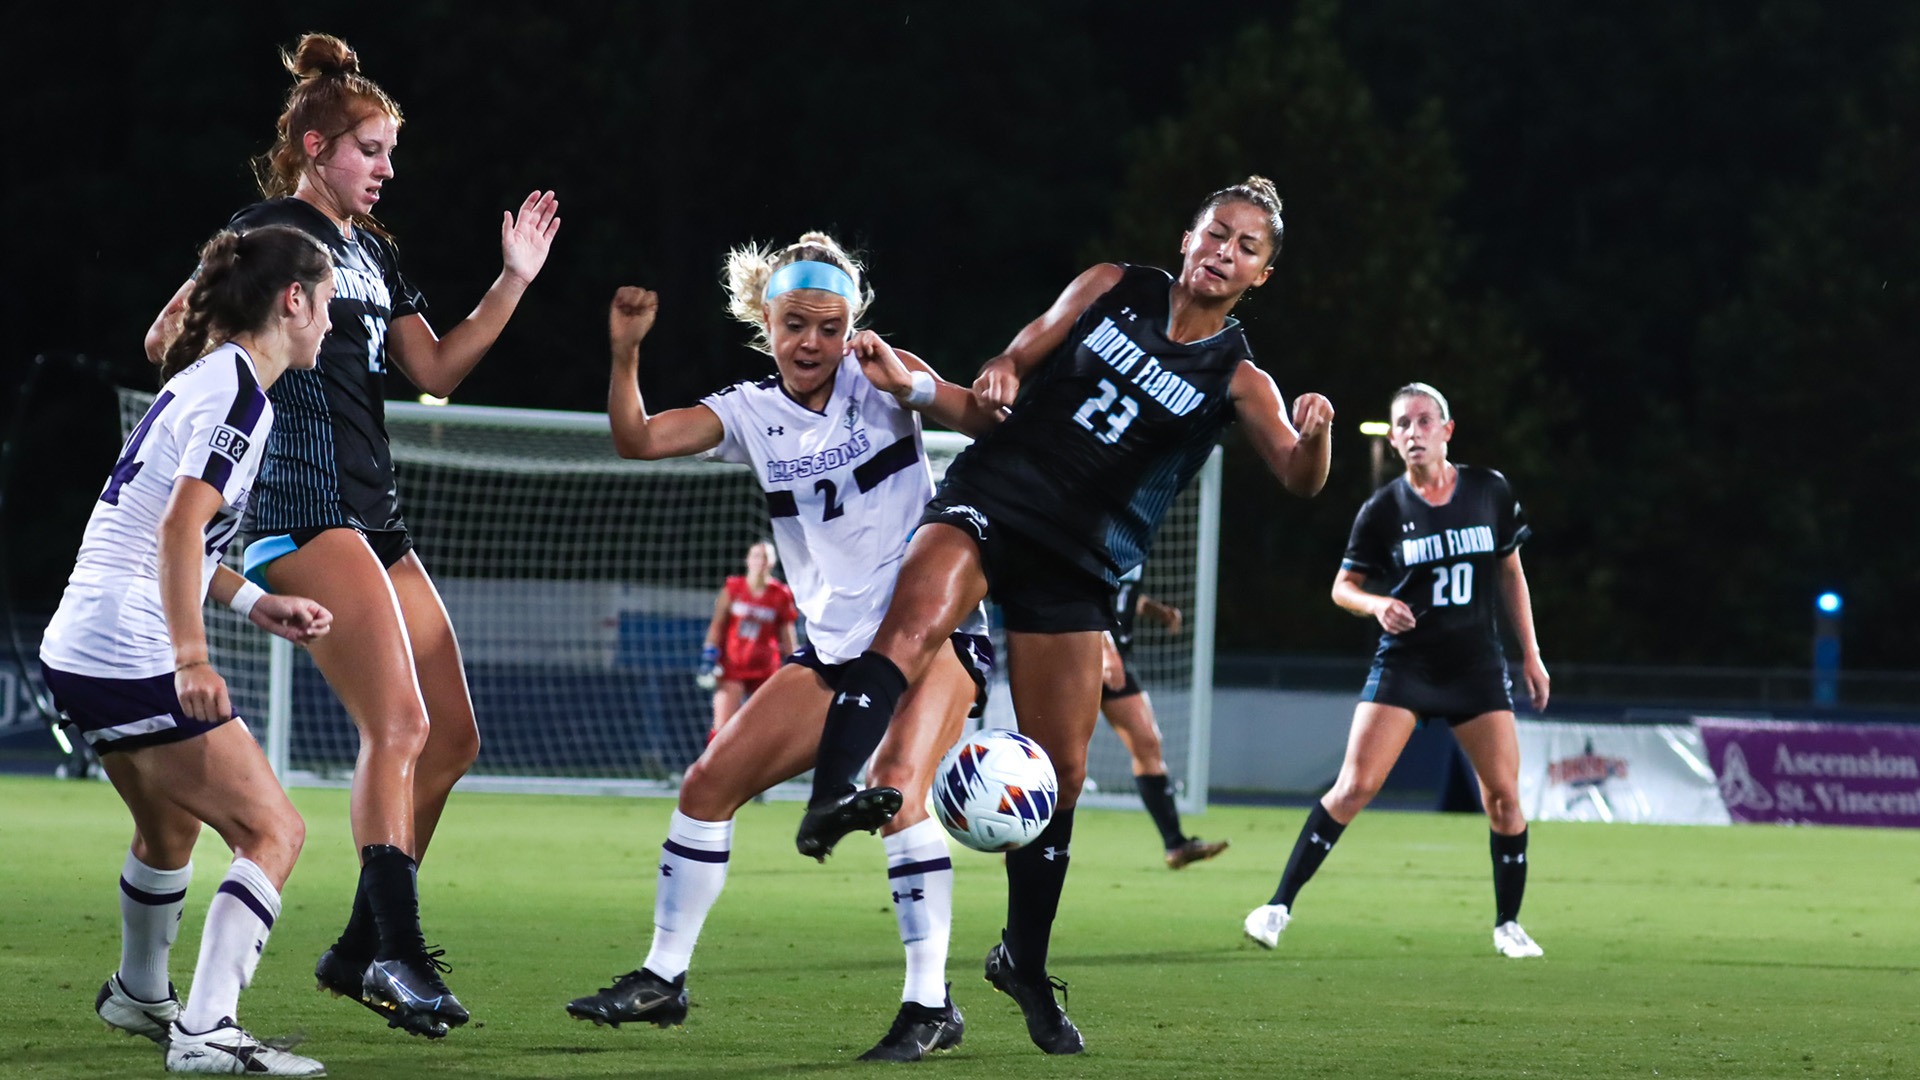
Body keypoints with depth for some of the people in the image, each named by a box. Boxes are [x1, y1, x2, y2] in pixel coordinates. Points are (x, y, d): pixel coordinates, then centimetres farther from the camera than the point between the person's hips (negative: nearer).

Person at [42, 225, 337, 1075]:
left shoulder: (205, 380, 16)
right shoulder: (238, 394, -13)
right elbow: (180, 528, -25)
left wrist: (257, 605, 23)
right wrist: (191, 658, -29)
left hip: (78, 652, 10)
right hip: (137, 662, -10)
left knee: (169, 826, 31)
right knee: (273, 833, -9)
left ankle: (139, 995, 51)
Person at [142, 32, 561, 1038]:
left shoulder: (371, 250, 20)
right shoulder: (271, 230, -4)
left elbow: (436, 370, 19)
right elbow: (168, 340, -9)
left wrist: (513, 281, 13)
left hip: (372, 513, 9)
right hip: (303, 506, -9)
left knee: (451, 737, 8)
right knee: (399, 724, -19)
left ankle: (360, 949, 15)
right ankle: (398, 955, -20)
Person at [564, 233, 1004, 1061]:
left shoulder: (880, 374, -3)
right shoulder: (750, 413, 5)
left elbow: (991, 424, -12)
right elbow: (636, 439, -5)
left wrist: (912, 385, -26)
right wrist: (625, 352, -19)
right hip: (836, 647, 6)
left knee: (897, 782, -29)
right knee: (709, 783, 2)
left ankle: (930, 1005, -26)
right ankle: (662, 979, 17)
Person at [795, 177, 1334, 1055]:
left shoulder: (1236, 379, 3)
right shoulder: (1112, 290, 6)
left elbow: (1298, 479, -9)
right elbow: (1018, 362, 14)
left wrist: (1313, 435, -32)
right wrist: (999, 375, -9)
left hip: (1076, 562, 1)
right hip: (990, 497, -1)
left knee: (1060, 772, 4)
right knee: (917, 620, -34)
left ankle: (1026, 963, 24)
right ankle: (829, 801, -51)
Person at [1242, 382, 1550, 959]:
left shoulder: (1491, 492, 1)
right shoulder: (1383, 510, -4)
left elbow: (1510, 572, 12)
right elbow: (1344, 585, 5)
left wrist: (1530, 653, 10)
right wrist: (1375, 604, -18)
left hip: (1478, 667, 2)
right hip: (1403, 665, -2)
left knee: (1503, 796, -3)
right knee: (1354, 787, -12)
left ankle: (1508, 924, 15)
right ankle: (1279, 906, -7)